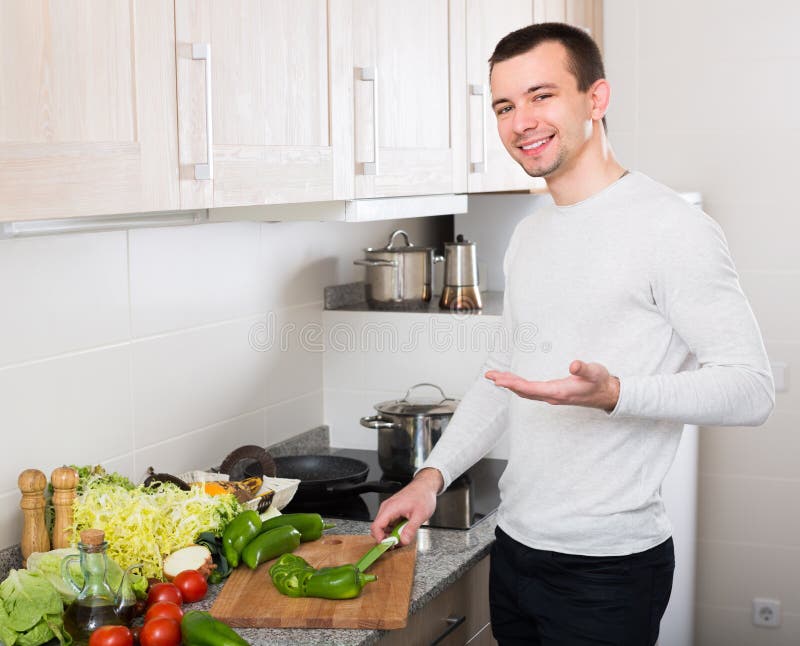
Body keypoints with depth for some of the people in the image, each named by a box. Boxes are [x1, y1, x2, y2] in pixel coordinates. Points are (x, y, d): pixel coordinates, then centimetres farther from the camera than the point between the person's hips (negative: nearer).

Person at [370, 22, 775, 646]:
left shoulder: (671, 227, -14)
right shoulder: (529, 236, 11)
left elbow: (751, 388, -17)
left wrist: (612, 394, -31)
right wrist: (434, 474, 9)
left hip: (607, 568, -7)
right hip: (515, 545, 7)